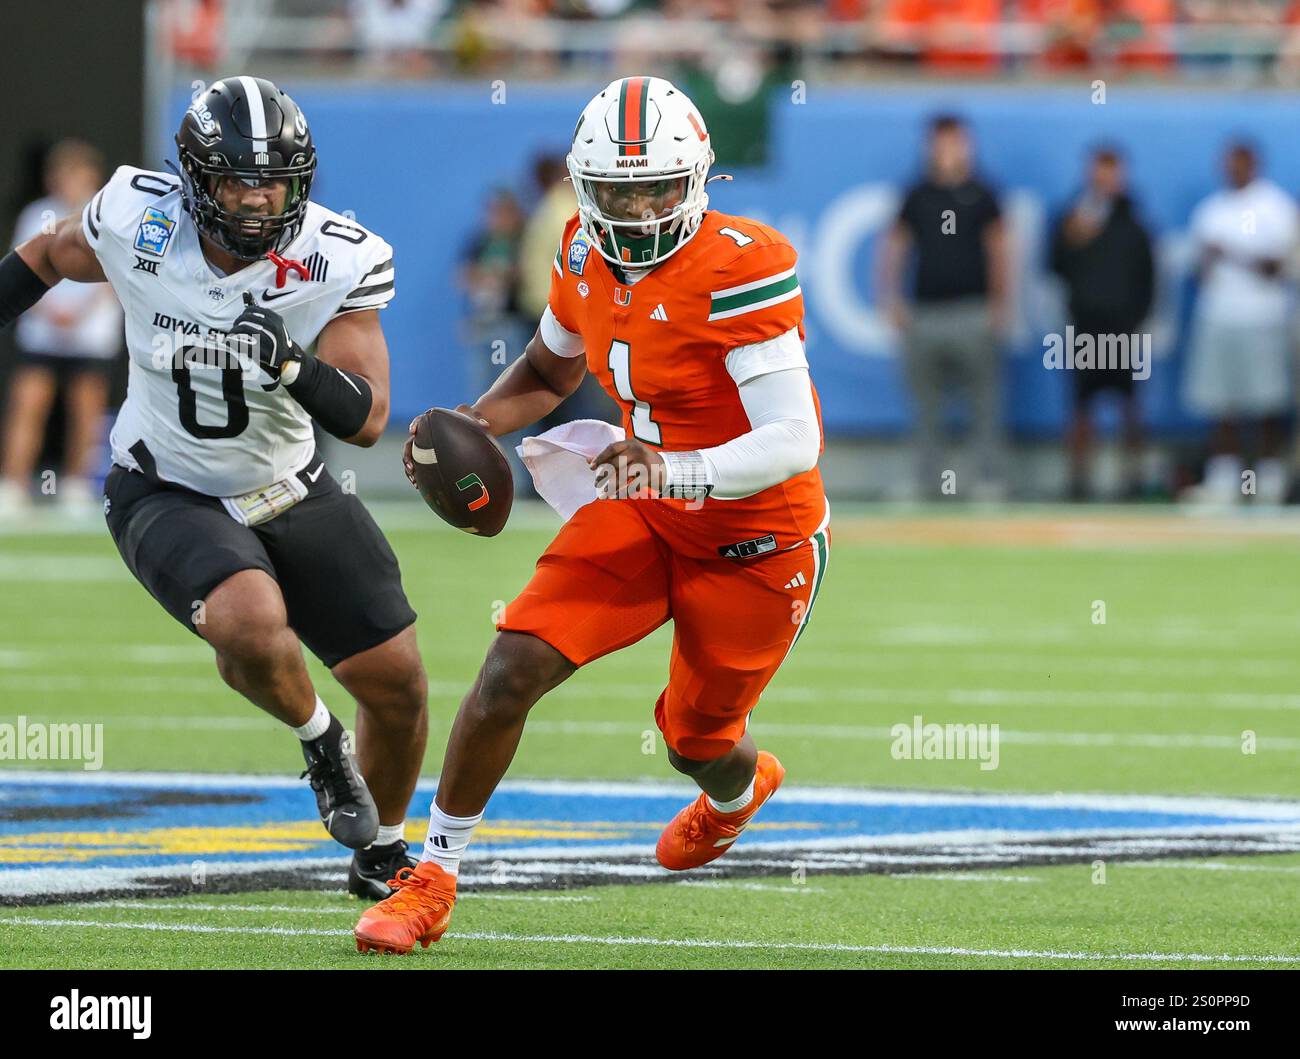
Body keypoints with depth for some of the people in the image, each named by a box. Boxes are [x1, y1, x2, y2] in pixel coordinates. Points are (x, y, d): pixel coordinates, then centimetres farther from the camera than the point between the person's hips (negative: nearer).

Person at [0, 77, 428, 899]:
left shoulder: (337, 263, -21)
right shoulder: (138, 225, -20)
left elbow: (366, 421, -23)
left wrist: (293, 367, -40)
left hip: (291, 493, 2)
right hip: (169, 499, -2)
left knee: (398, 684, 3)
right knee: (250, 622, -32)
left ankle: (383, 855, 33)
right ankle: (320, 743, 3)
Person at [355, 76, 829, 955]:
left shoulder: (737, 271, -28)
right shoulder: (587, 257, -5)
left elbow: (793, 443, -33)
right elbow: (549, 371, 16)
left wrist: (669, 469, -48)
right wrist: (471, 427, -3)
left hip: (755, 541, -5)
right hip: (646, 513, 5)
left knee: (695, 740, 16)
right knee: (513, 668, -13)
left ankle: (739, 790, 57)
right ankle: (433, 881, 2)